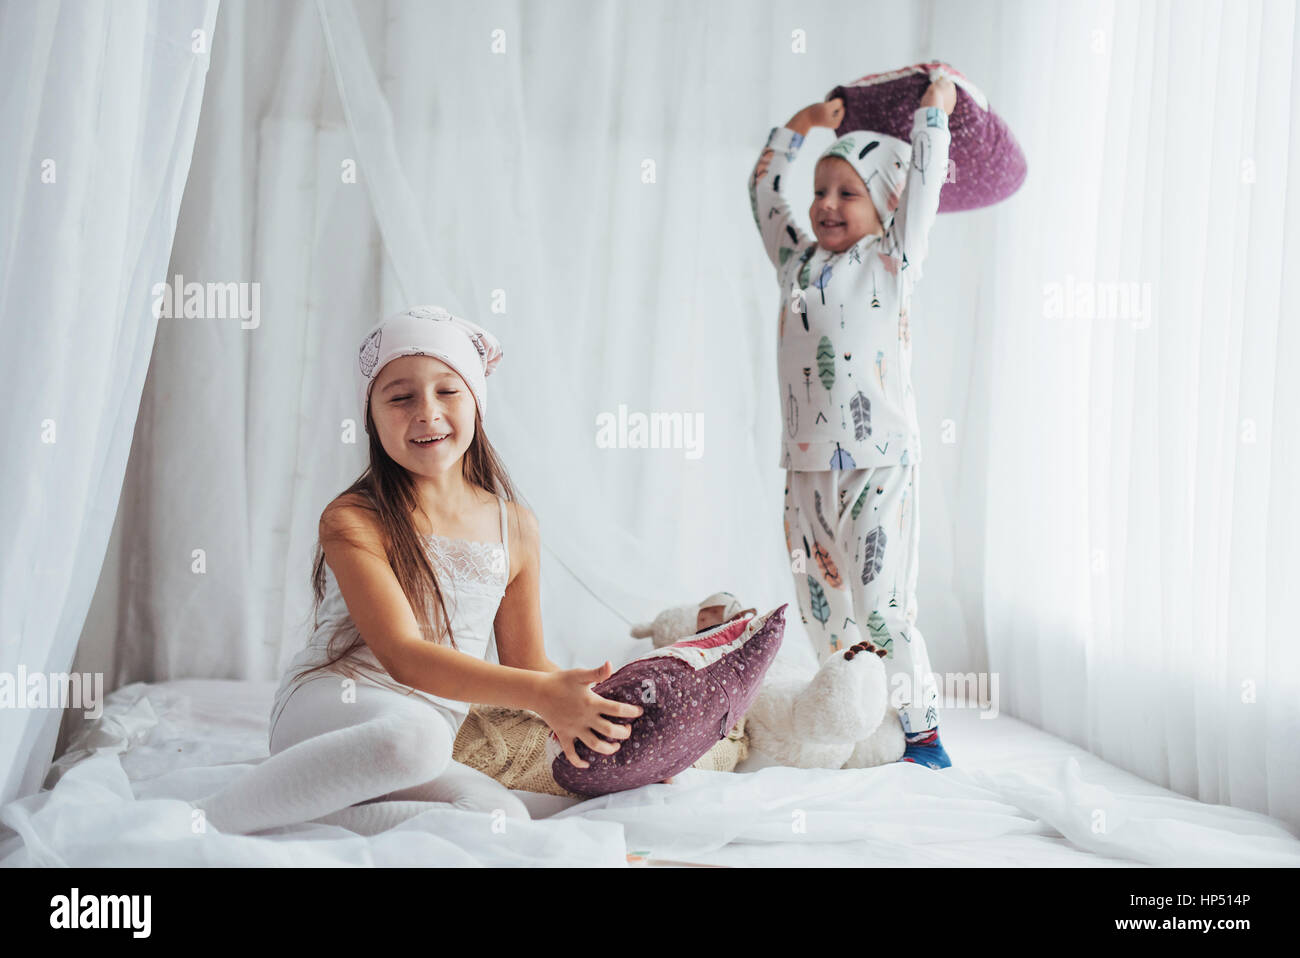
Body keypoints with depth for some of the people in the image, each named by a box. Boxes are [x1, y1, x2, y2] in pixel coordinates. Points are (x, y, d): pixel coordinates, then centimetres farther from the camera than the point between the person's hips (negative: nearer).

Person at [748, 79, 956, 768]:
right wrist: (799, 125, 32)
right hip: (808, 466, 5)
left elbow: (923, 178, 2)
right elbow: (763, 188, 27)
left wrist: (934, 108, 15)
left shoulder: (890, 261, 3)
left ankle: (921, 733, 6)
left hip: (877, 463, -5)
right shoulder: (797, 260, 15)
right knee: (821, 604, 9)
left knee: (882, 603, -7)